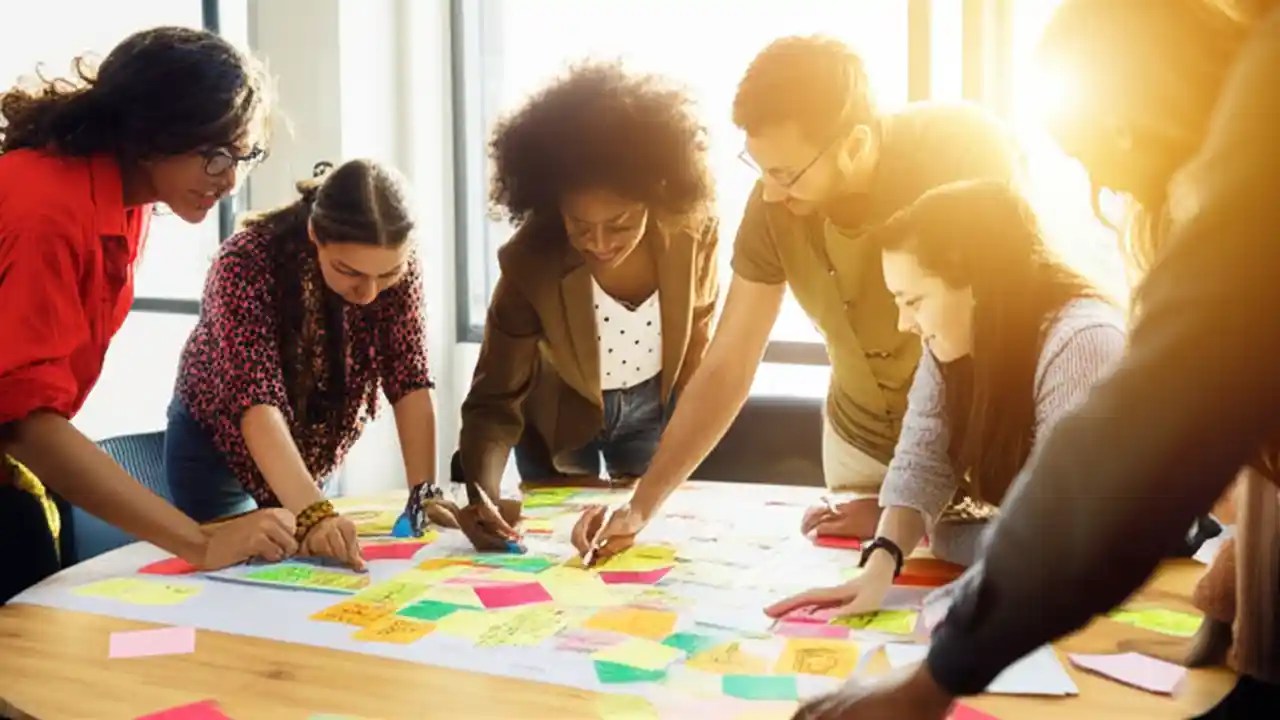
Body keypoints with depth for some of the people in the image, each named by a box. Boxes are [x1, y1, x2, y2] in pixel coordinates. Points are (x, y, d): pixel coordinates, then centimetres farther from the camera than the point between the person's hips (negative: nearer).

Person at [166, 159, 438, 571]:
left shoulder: (396, 265, -22)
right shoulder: (249, 262, -34)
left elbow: (409, 383, -22)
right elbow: (257, 400, -43)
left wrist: (425, 492, -34)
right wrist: (313, 513, -55)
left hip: (312, 450, 4)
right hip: (219, 448, -3)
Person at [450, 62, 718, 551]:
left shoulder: (693, 227, -27)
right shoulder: (530, 264, -34)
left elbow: (698, 329, -7)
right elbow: (494, 403, -29)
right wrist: (481, 494, -47)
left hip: (654, 408, 2)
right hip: (561, 415, -1)